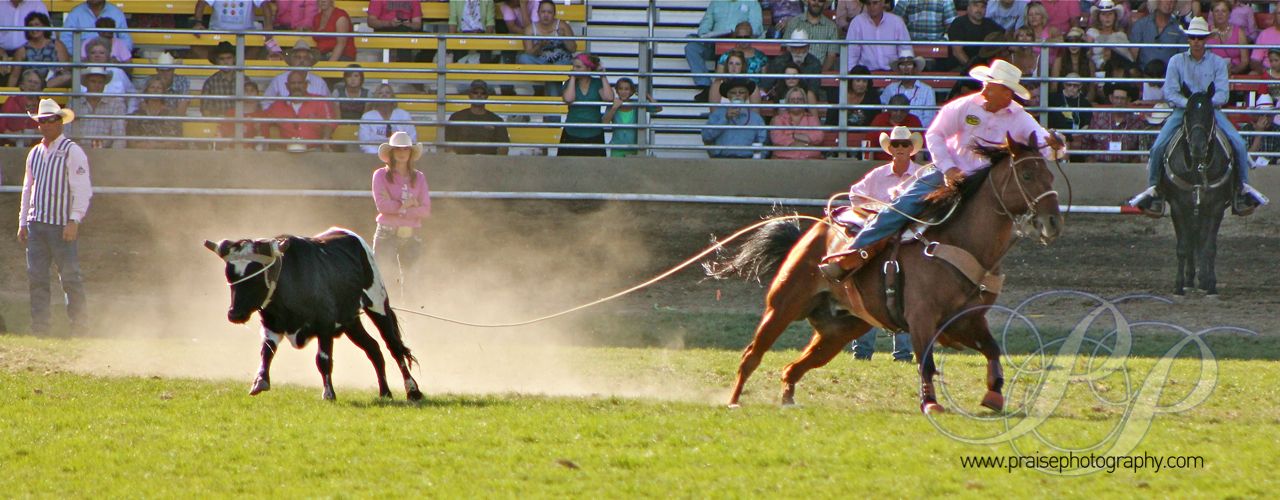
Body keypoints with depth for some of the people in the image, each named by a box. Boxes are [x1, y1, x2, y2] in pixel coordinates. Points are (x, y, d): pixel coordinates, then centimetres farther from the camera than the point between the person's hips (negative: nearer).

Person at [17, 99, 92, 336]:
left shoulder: (72, 152, -4)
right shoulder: (35, 153, 16)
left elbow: (82, 190, -9)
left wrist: (74, 221, -17)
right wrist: (22, 223, 17)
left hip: (62, 226, -6)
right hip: (36, 224, 6)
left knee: (70, 276, -5)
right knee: (36, 278, 1)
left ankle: (79, 324, 3)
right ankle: (40, 327, 4)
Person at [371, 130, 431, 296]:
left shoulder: (419, 177, 8)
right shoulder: (381, 175, 0)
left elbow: (426, 210, -1)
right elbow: (382, 205, -12)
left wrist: (395, 207, -11)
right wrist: (407, 205, -8)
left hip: (412, 235, 3)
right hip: (387, 233, -3)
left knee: (409, 280, 4)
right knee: (383, 276, -9)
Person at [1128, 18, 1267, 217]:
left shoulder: (1217, 63, 3)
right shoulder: (1176, 61, 3)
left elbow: (1222, 92, -5)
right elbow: (1169, 92, -4)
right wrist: (1188, 103, -21)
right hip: (1182, 109, 0)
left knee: (1238, 144, -19)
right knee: (1158, 147, -20)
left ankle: (1243, 187, -4)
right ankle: (1154, 188, -3)